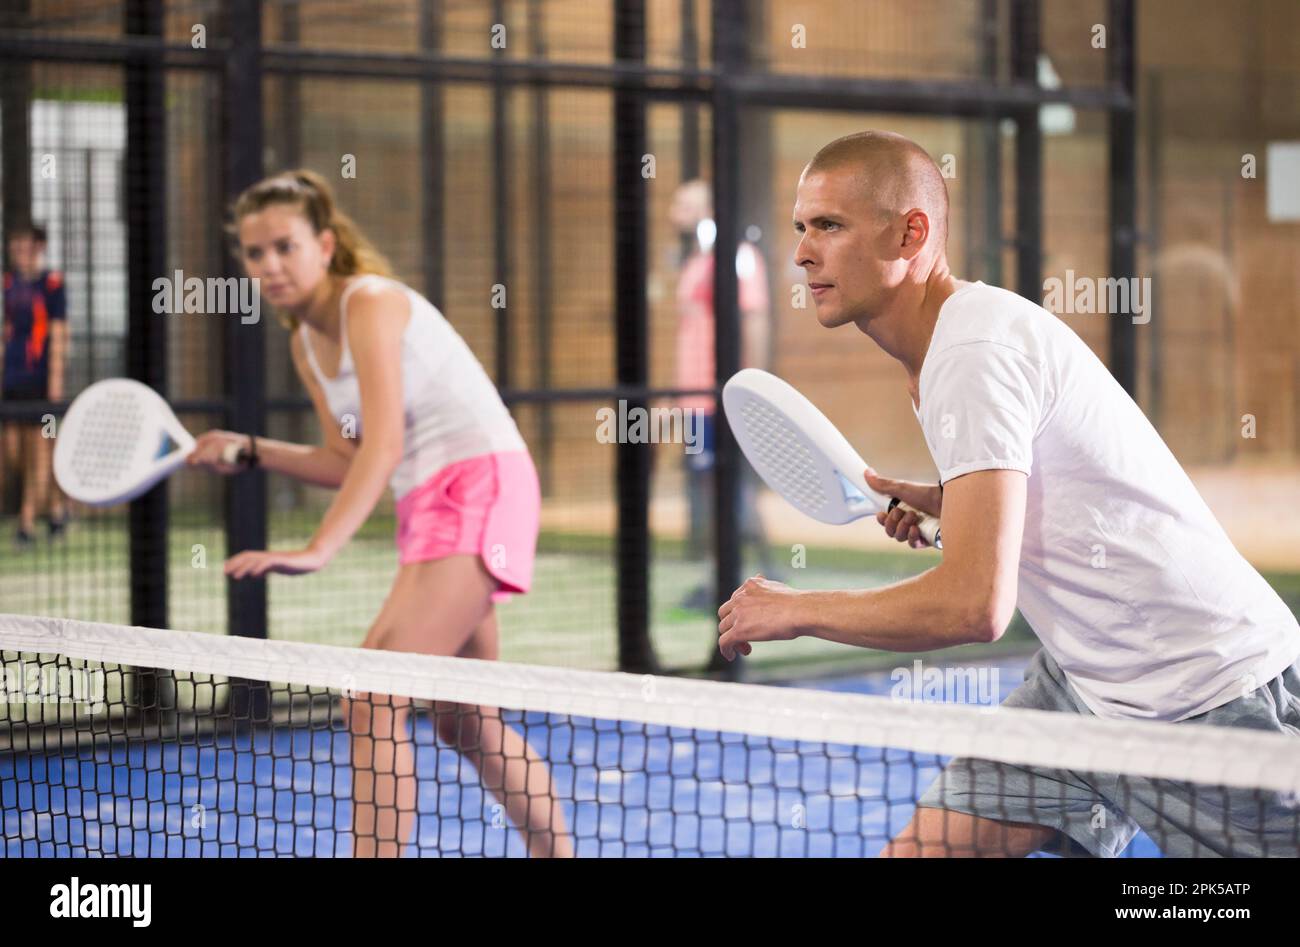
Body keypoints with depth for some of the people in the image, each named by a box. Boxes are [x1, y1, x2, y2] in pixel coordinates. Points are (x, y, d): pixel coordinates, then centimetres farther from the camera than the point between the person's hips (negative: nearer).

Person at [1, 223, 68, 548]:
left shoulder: (51, 283, -5)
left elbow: (57, 335, -7)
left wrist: (55, 381, -11)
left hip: (40, 379, -6)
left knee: (39, 448, -3)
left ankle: (28, 523, -2)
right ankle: (56, 505, 22)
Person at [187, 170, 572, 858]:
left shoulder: (371, 302, -15)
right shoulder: (305, 341, 11)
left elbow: (384, 447, -25)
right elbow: (349, 462, 15)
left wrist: (317, 550, -34)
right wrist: (251, 451, 4)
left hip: (480, 484, -10)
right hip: (427, 503, 10)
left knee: (374, 701, -18)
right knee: (465, 724, 17)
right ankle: (558, 849, 32)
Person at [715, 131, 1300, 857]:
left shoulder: (975, 352, -22)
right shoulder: (949, 342, 8)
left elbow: (976, 605, -29)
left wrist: (793, 611, -17)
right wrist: (949, 507, 5)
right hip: (1087, 681, 9)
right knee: (925, 846, 0)